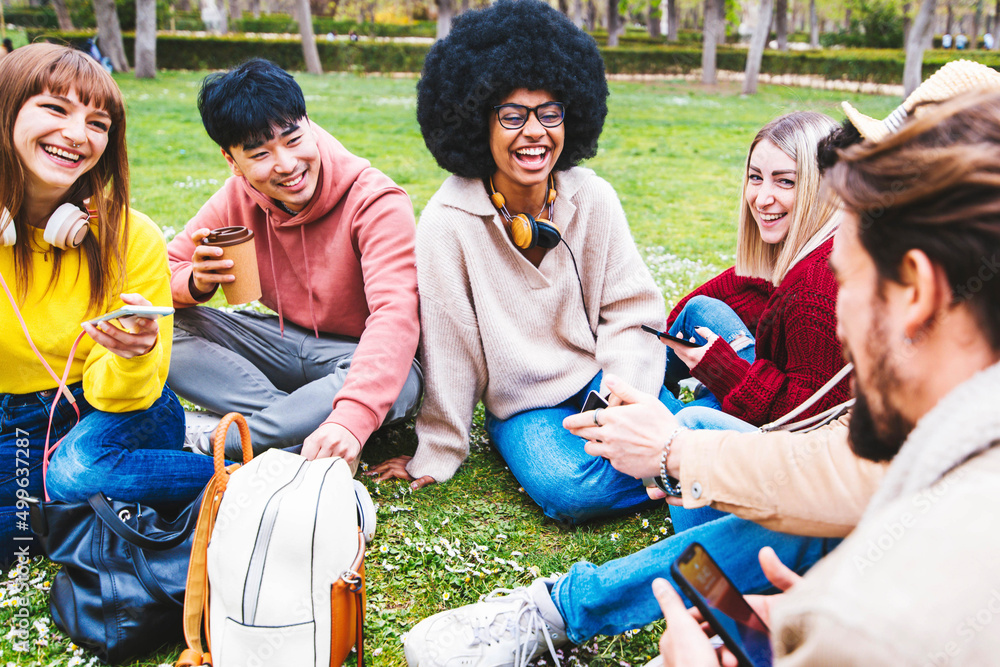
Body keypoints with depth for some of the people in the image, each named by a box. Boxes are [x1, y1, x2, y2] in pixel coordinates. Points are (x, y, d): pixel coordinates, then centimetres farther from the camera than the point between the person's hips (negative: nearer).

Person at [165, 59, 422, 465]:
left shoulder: (376, 202, -23)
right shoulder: (238, 199, -6)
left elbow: (396, 314, -36)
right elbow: (163, 273, 0)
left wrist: (351, 418, -52)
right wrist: (196, 282, -28)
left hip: (361, 353, -4)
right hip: (286, 342, 5)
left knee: (399, 384, -39)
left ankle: (216, 443, -26)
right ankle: (301, 421, -23)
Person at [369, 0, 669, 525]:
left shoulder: (592, 198, -5)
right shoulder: (449, 223, -15)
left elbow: (630, 309, -2)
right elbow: (447, 345, -9)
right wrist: (437, 455, -3)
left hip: (602, 379, 2)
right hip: (522, 406, -1)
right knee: (572, 491, -29)